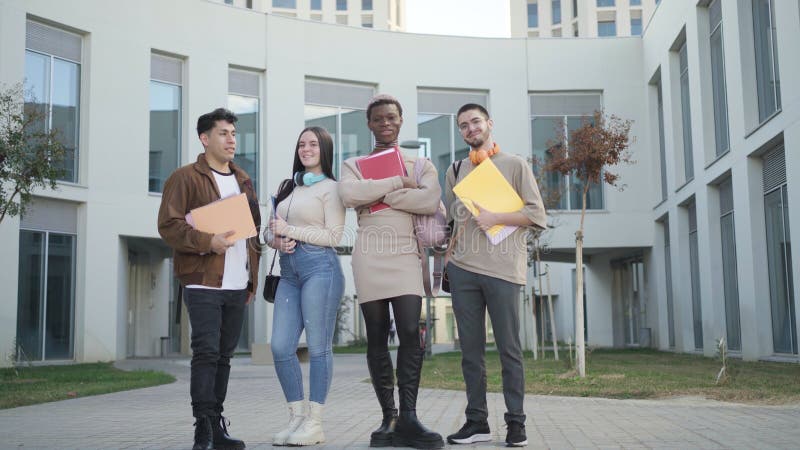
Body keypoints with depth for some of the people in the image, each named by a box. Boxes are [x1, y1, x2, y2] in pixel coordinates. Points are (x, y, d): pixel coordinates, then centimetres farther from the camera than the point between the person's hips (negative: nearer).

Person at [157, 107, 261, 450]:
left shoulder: (243, 181, 21)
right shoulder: (185, 178, 0)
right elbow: (168, 225, -9)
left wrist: (253, 275, 16)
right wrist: (208, 242, -21)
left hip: (237, 285, 6)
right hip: (203, 282, -6)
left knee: (224, 355, 10)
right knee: (206, 352, -11)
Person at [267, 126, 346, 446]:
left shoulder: (330, 188, 3)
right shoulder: (287, 188, 22)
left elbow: (333, 236, -6)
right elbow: (273, 232, 23)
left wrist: (290, 231, -8)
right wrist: (277, 241, 0)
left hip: (319, 266, -6)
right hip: (289, 270, 7)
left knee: (318, 346, -4)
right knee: (280, 347, -1)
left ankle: (315, 423, 2)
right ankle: (297, 418, 11)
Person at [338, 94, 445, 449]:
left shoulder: (421, 164, 15)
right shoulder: (354, 165, 15)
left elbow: (430, 200, -7)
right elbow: (348, 195, -9)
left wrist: (378, 194, -6)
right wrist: (397, 183, -8)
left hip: (406, 255, 0)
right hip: (369, 257, 1)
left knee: (411, 333, -14)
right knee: (377, 339, 2)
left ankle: (408, 418, -13)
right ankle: (389, 418, 7)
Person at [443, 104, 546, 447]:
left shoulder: (515, 165, 6)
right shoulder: (455, 170, 17)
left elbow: (537, 216, -1)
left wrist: (495, 218, -11)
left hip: (503, 268, -3)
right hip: (463, 269, 4)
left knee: (509, 349, -1)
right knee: (471, 350, 4)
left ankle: (515, 422, 7)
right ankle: (477, 421, 11)